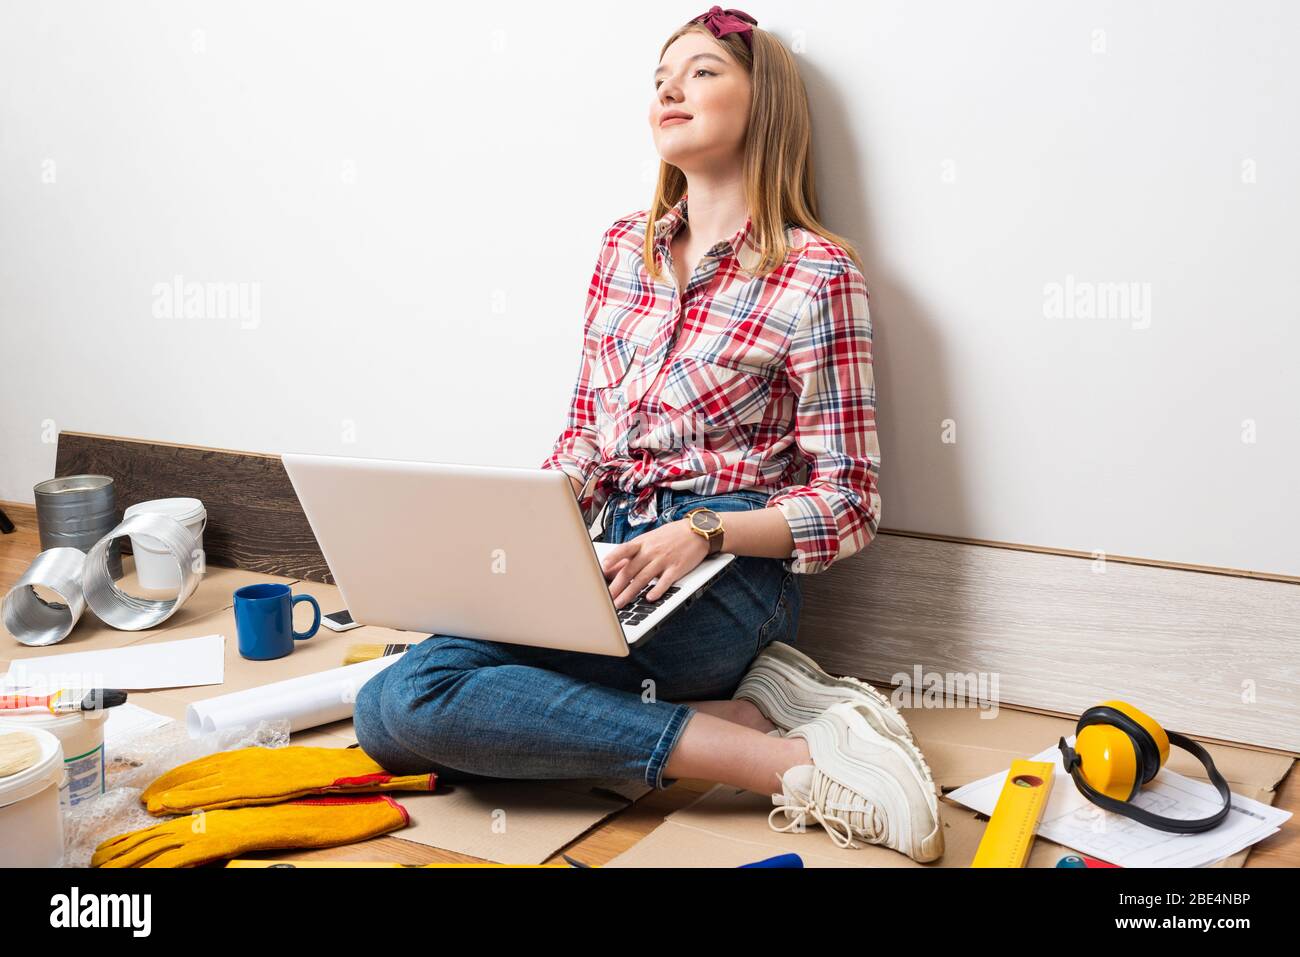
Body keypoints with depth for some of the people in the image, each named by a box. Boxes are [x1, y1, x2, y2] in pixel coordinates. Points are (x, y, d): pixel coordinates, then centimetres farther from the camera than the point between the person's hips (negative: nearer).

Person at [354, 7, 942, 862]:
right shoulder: (625, 246, 14)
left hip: (727, 571, -7)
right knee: (385, 715, -13)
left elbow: (849, 504, -6)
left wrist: (703, 531, -22)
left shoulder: (816, 273, -6)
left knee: (406, 698, -24)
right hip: (610, 557, 7)